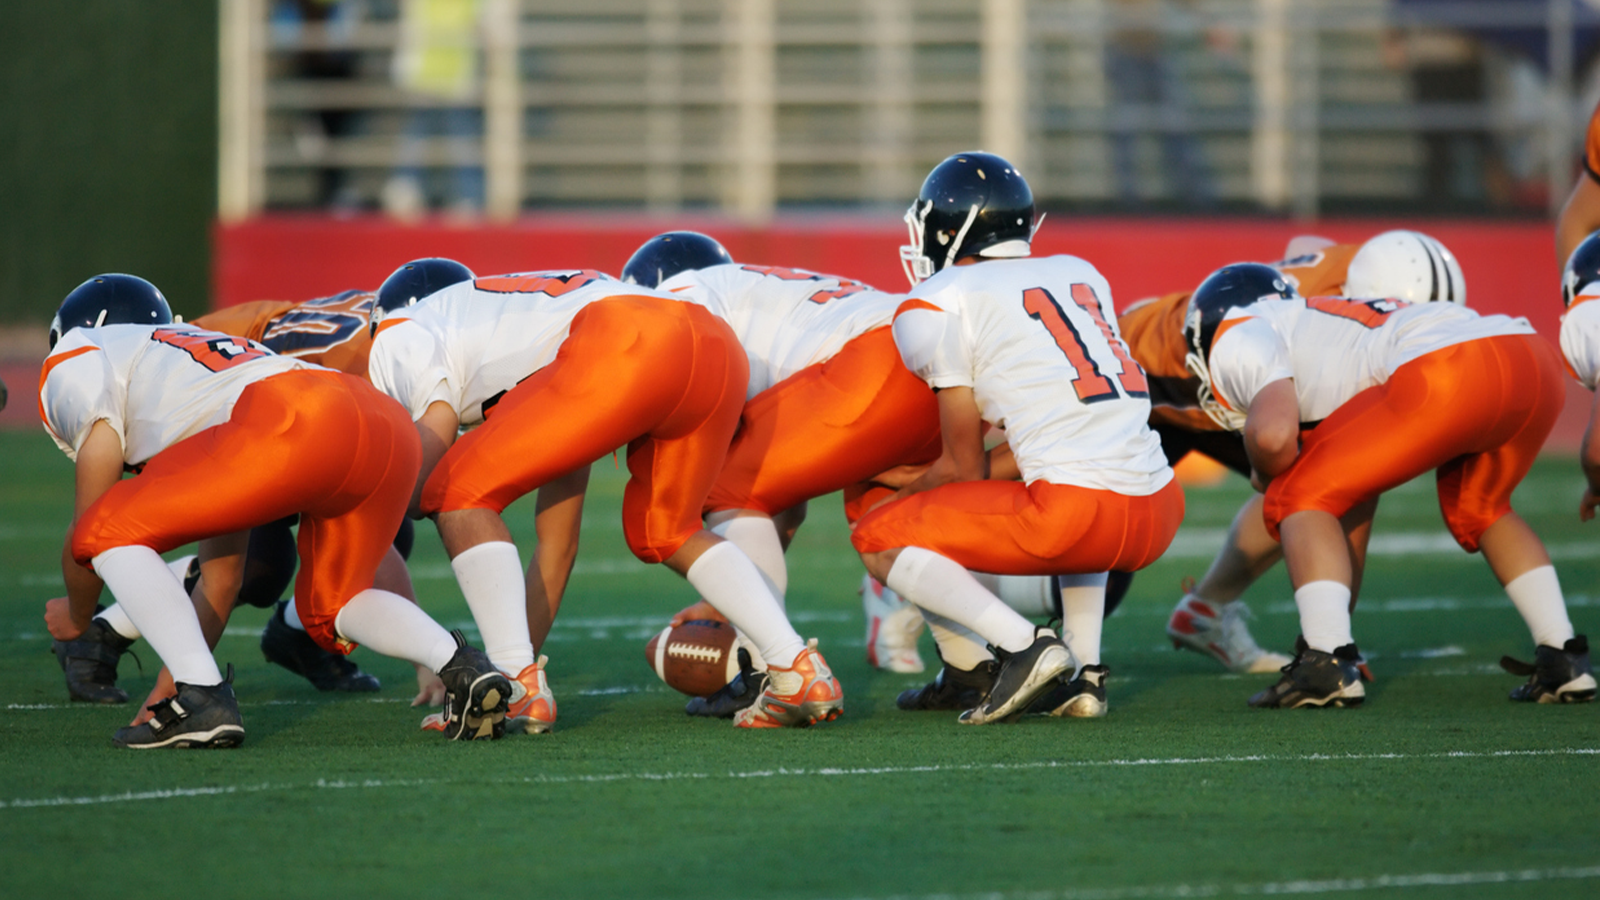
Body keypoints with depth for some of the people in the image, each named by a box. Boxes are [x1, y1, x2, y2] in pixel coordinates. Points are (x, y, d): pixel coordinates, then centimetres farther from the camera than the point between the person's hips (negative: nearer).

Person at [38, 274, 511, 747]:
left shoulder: (78, 360, 21)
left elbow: (89, 527, 17)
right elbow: (224, 564, 41)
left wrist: (77, 616, 36)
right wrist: (175, 674, 46)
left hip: (293, 427, -8)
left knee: (111, 533, 6)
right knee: (329, 607, 30)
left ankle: (204, 700, -6)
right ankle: (461, 667, 5)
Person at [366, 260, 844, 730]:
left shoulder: (402, 339, 23)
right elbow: (558, 546, 43)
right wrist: (518, 658, 49)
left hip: (625, 353, -8)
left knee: (462, 494, 8)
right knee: (662, 532, 31)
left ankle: (519, 688, -2)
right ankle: (796, 665, 17)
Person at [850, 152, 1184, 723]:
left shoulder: (943, 303, 4)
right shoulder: (1080, 275, 22)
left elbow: (965, 469, 7)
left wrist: (896, 502, 27)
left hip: (1078, 514, -7)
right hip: (1160, 515, 7)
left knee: (877, 542, 8)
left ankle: (1023, 646, -9)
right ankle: (1084, 671, 22)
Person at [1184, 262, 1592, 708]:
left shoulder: (1239, 338, 15)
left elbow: (1273, 434, -7)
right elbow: (1353, 512, 44)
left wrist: (1265, 475, 18)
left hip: (1451, 376, -8)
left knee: (1299, 500, 8)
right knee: (1477, 510, 36)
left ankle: (1327, 669, -6)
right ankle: (1566, 663, 28)